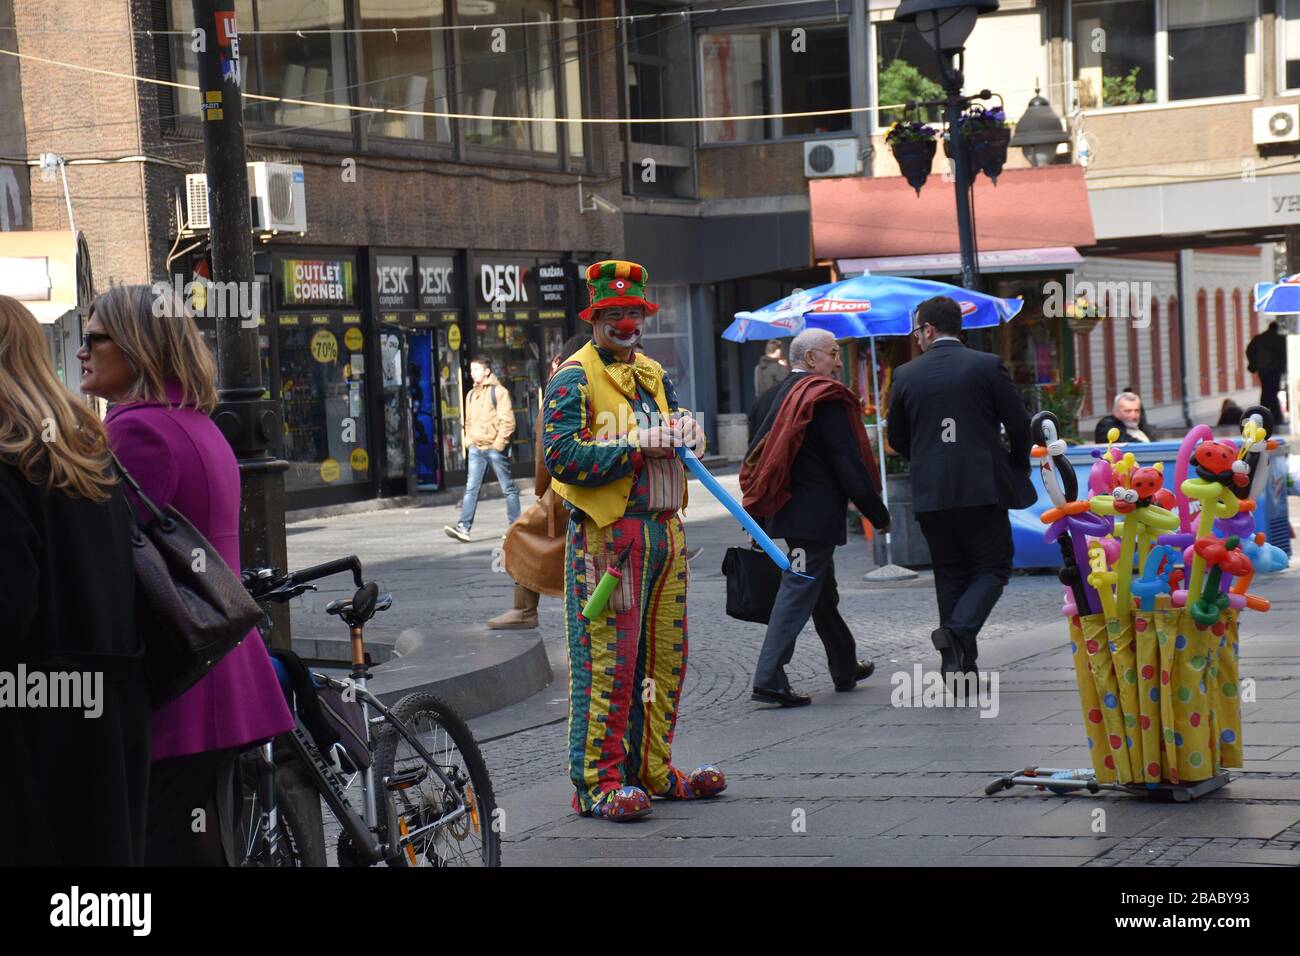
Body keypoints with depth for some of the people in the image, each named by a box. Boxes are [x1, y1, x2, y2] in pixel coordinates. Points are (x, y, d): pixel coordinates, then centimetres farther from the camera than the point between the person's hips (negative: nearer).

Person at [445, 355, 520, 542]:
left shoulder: (499, 392, -6)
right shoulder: (471, 395, 14)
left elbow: (507, 421, -11)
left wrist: (498, 444, -15)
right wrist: (469, 440, 10)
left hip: (495, 448, -6)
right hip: (476, 448, 6)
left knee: (508, 488, 4)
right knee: (471, 488, -5)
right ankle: (464, 527, -12)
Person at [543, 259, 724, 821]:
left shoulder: (654, 376, 20)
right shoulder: (573, 379, -4)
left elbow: (688, 436, 16)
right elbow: (561, 456, -16)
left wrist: (684, 430, -8)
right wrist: (637, 446, -17)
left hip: (666, 532, 8)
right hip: (608, 536, -8)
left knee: (664, 657, 11)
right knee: (607, 659, -8)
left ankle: (651, 770, 21)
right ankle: (597, 782, -4)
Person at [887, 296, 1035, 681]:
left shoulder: (906, 375, 2)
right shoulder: (987, 366, -3)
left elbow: (897, 439, 10)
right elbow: (1020, 425, -1)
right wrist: (1017, 467, 18)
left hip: (930, 492, 2)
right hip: (983, 488, -2)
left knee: (951, 575, 12)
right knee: (992, 569, 7)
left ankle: (959, 664, 9)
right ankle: (958, 631, -18)